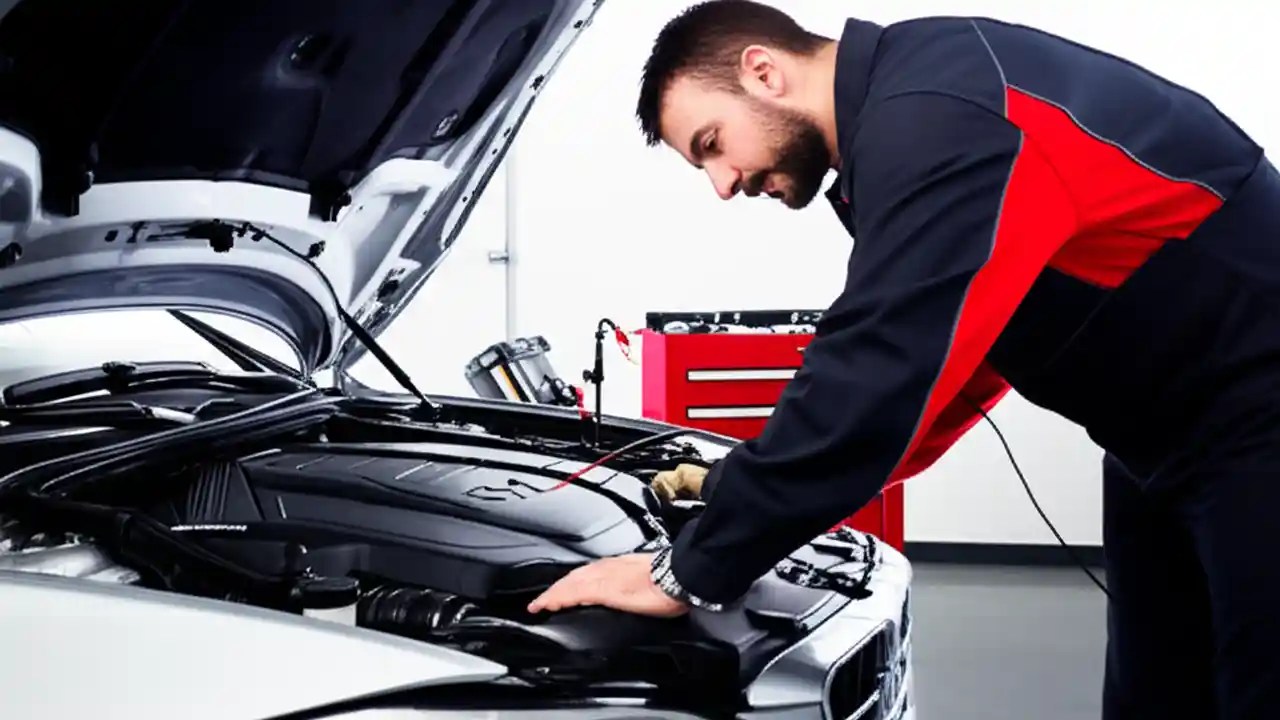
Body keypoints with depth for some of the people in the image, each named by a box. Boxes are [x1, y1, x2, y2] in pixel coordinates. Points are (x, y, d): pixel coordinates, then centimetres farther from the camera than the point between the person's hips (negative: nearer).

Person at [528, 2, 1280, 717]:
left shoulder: (934, 118, -26)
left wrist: (688, 574, -25)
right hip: (1175, 431, 10)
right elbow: (929, 359, 16)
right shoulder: (914, 107, 8)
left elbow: (875, 372, -31)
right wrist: (755, 488, 10)